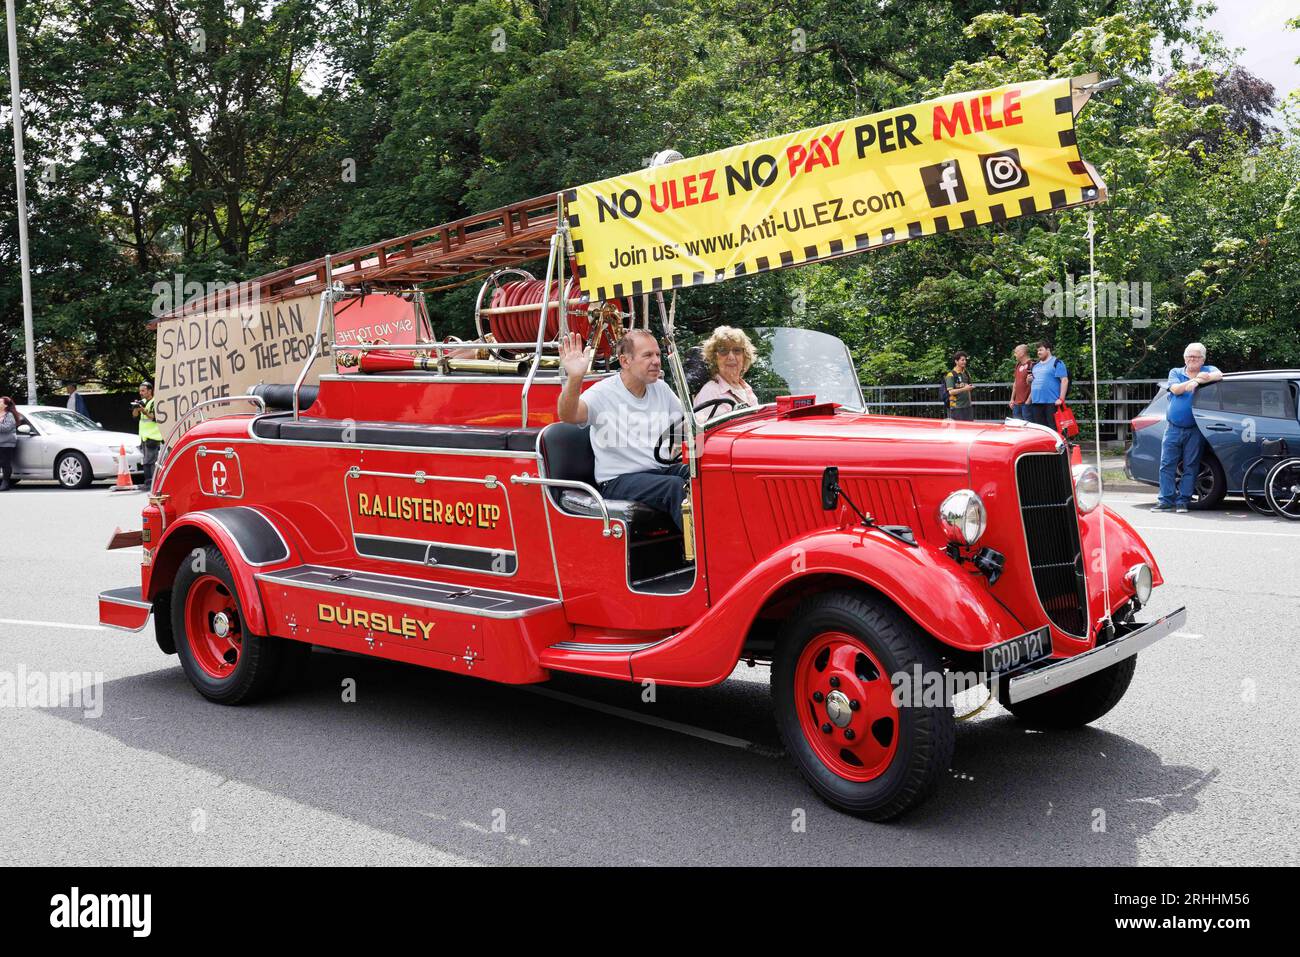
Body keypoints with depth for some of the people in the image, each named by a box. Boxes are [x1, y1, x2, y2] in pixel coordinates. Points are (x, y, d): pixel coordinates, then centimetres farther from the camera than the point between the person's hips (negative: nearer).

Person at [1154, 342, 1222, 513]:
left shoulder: (1208, 370, 9)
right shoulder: (1175, 372, 11)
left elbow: (1218, 375, -15)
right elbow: (1175, 389, -8)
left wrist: (1197, 381, -25)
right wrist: (1195, 380, -20)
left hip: (1194, 431, -1)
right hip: (1173, 428, 1)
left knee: (1190, 467, 1)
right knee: (1167, 465, -2)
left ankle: (1183, 501, 5)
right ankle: (1166, 500, 1)